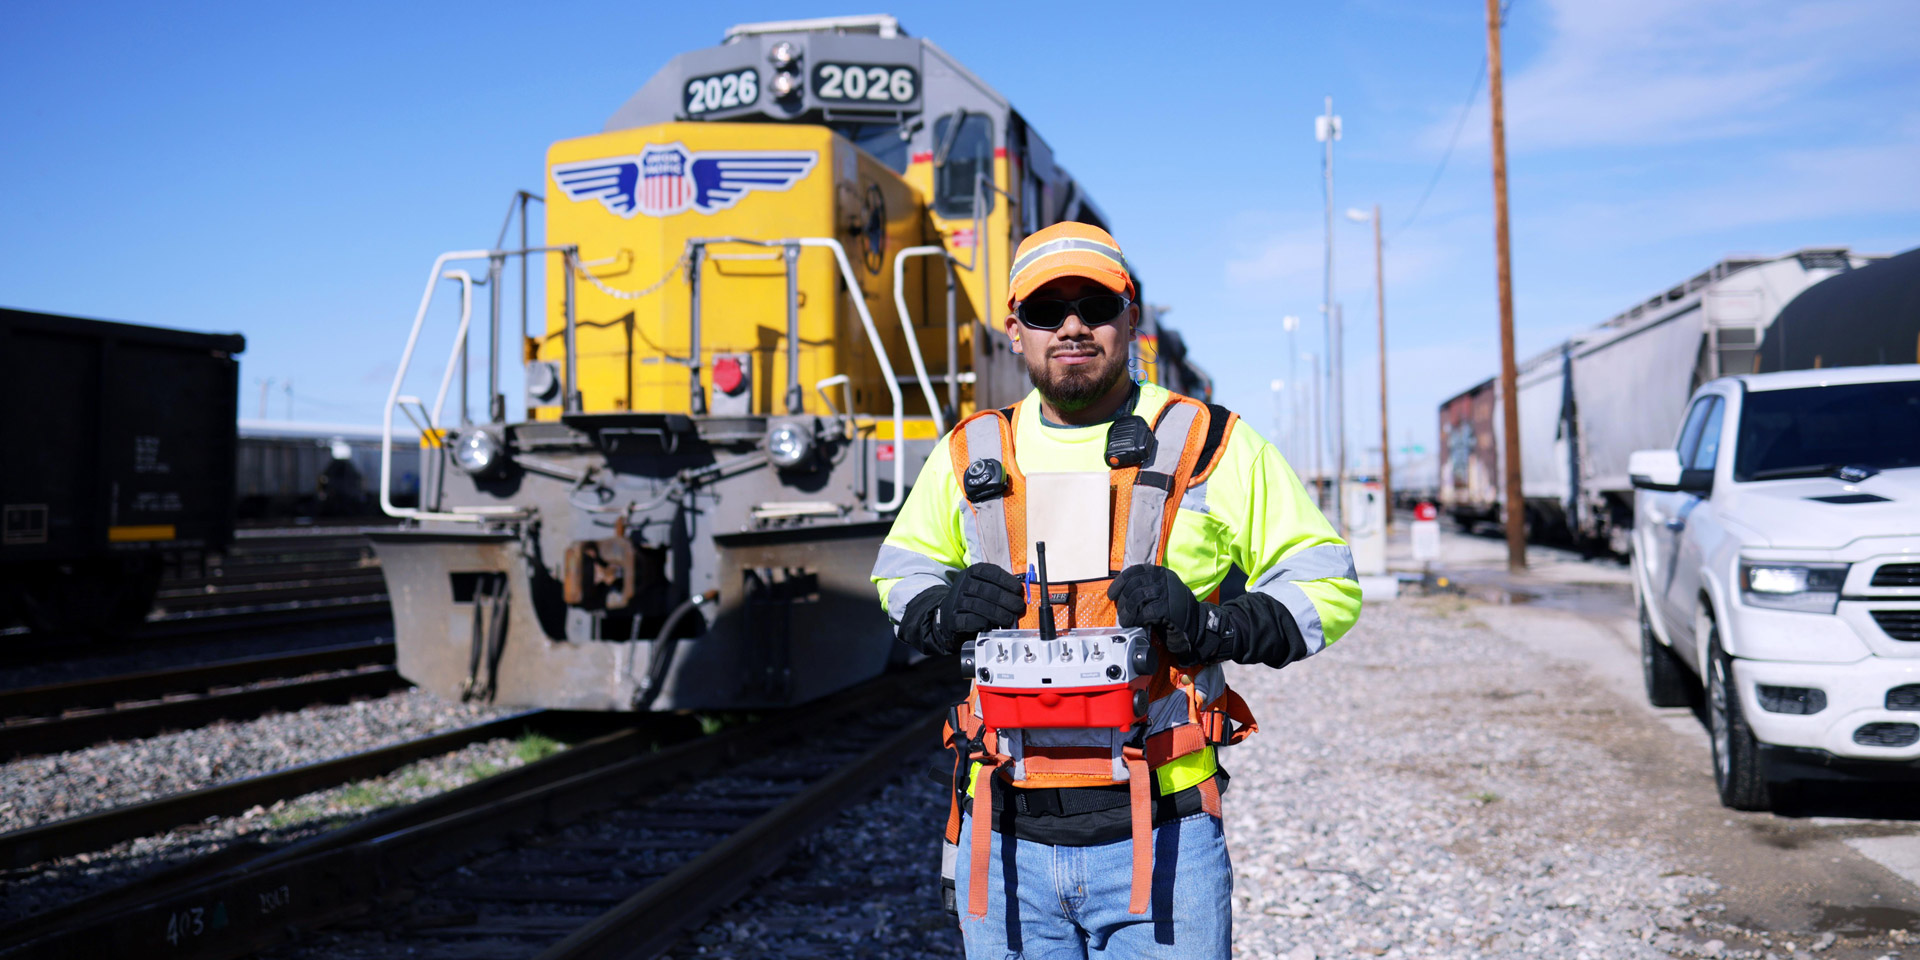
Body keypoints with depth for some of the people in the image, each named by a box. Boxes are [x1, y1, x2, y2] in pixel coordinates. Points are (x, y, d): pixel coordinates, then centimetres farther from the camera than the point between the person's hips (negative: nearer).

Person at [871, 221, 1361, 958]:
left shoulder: (1213, 446, 2)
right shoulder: (968, 456, 10)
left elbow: (1326, 585, 5)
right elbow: (899, 574, 24)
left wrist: (1210, 628, -13)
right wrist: (944, 612, 0)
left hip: (1158, 841, -2)